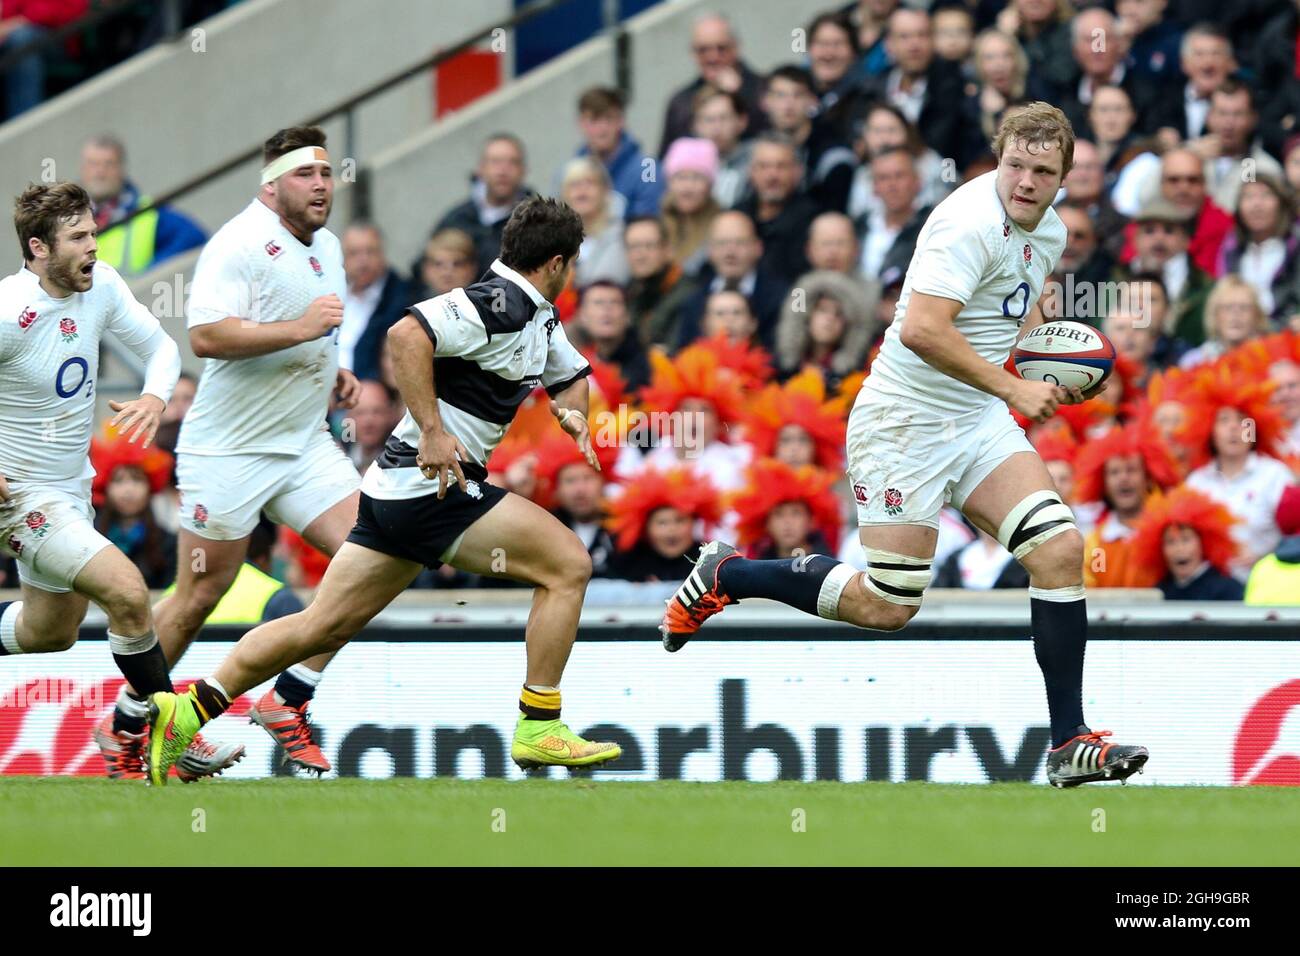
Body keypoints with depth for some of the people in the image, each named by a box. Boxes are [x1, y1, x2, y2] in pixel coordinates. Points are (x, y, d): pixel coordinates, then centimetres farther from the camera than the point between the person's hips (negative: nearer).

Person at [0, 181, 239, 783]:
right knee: (127, 591, -20)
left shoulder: (101, 286, -4)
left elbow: (160, 346, 9)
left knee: (51, 633, 20)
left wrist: (154, 398, -13)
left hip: (72, 486, 8)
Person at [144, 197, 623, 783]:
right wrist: (433, 431, -31)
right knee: (568, 565, -7)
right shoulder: (499, 305, -15)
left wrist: (571, 411, 9)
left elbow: (574, 374, 32)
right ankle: (539, 728, -4)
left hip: (397, 489, 10)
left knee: (323, 625, 8)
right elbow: (408, 333, -28)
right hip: (432, 486, -10)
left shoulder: (539, 317, 16)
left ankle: (187, 710, 6)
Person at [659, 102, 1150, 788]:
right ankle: (723, 576, 17)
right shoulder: (971, 221, -22)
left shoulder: (1049, 231, 8)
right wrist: (1013, 389, -26)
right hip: (905, 421, -8)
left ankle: (1069, 745, -4)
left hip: (979, 422, 8)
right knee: (887, 607, -5)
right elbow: (921, 329, -33)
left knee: (1060, 549, -9)